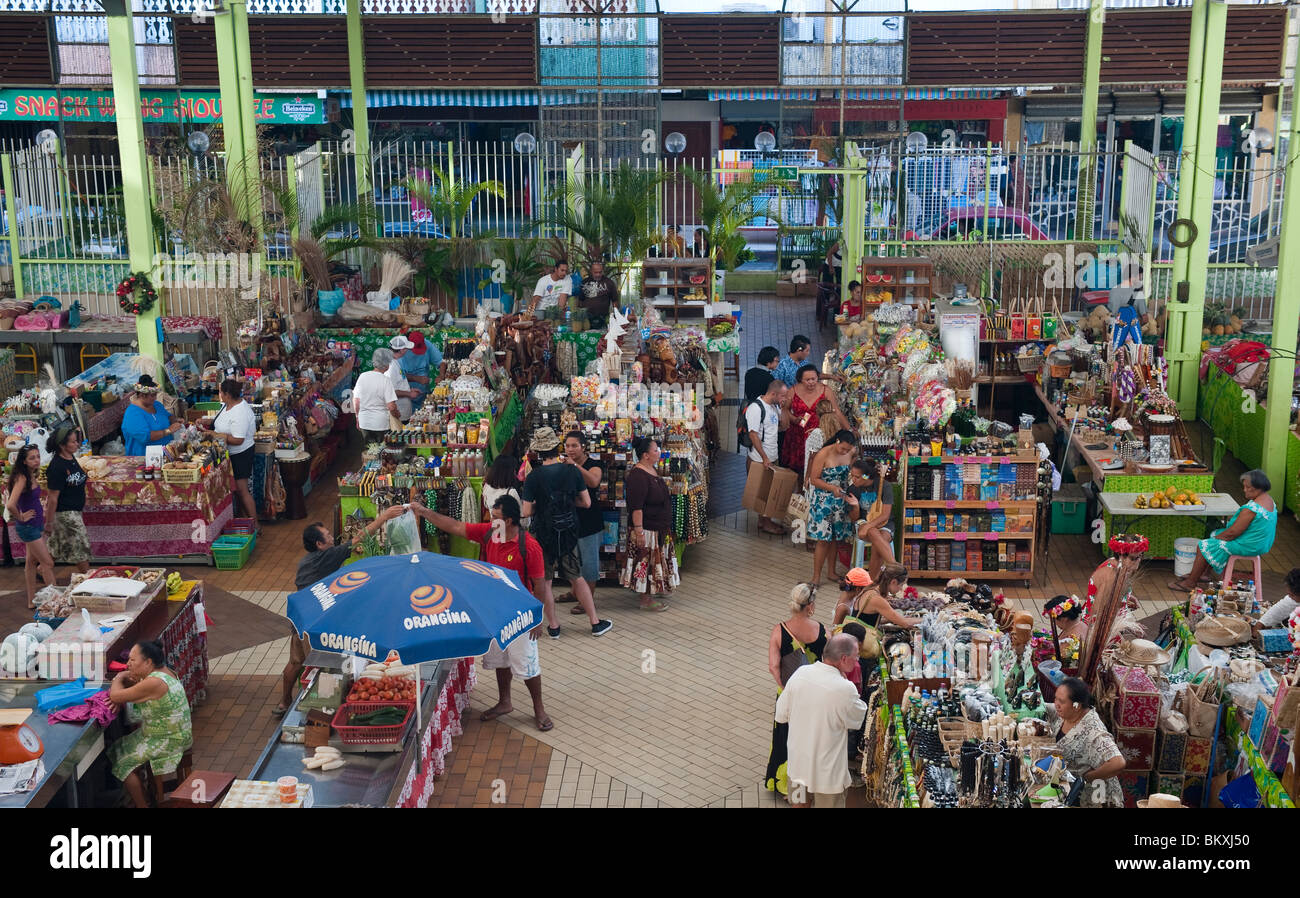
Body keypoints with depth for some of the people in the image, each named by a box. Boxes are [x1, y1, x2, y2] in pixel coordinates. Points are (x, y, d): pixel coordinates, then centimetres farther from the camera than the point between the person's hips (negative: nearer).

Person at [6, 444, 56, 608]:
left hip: (37, 524, 9)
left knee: (32, 561, 16)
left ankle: (32, 601, 26)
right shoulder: (21, 478, -23)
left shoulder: (31, 476, 4)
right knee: (48, 563, -3)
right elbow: (10, 505, -33)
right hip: (28, 527, -9)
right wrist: (21, 517, -17)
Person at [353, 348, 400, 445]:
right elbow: (391, 407, -18)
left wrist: (358, 417, 18)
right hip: (381, 424, -4)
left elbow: (356, 401, 4)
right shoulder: (385, 381, -15)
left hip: (364, 422, 4)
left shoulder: (363, 376, -3)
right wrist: (396, 415, 3)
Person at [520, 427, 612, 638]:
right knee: (576, 577, 15)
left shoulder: (534, 476, -13)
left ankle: (553, 626, 15)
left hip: (543, 534, -3)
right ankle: (595, 622, 19)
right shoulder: (572, 471, -5)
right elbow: (586, 503, 1)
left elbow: (526, 512, -13)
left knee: (544, 581, 11)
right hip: (569, 532, 3)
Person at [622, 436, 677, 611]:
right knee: (646, 562, -1)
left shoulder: (652, 469, 7)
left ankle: (656, 589, 36)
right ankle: (646, 600, 7)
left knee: (656, 561, 21)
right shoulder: (637, 476, -24)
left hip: (660, 527, 10)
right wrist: (638, 531, -28)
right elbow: (636, 507, -26)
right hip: (647, 529, -10)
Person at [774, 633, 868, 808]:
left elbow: (781, 716, -2)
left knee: (800, 804, 25)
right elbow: (858, 720, -7)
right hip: (827, 773, -5)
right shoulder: (845, 689, -28)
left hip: (797, 762, 5)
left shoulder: (800, 673, -12)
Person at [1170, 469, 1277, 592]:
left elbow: (1232, 533, -24)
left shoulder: (1251, 508, -29)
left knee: (1204, 546, -2)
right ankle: (1203, 573, 27)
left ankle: (1190, 583, 9)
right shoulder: (1269, 500, 4)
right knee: (1215, 534, 23)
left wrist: (1216, 538, -6)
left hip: (1247, 545, -10)